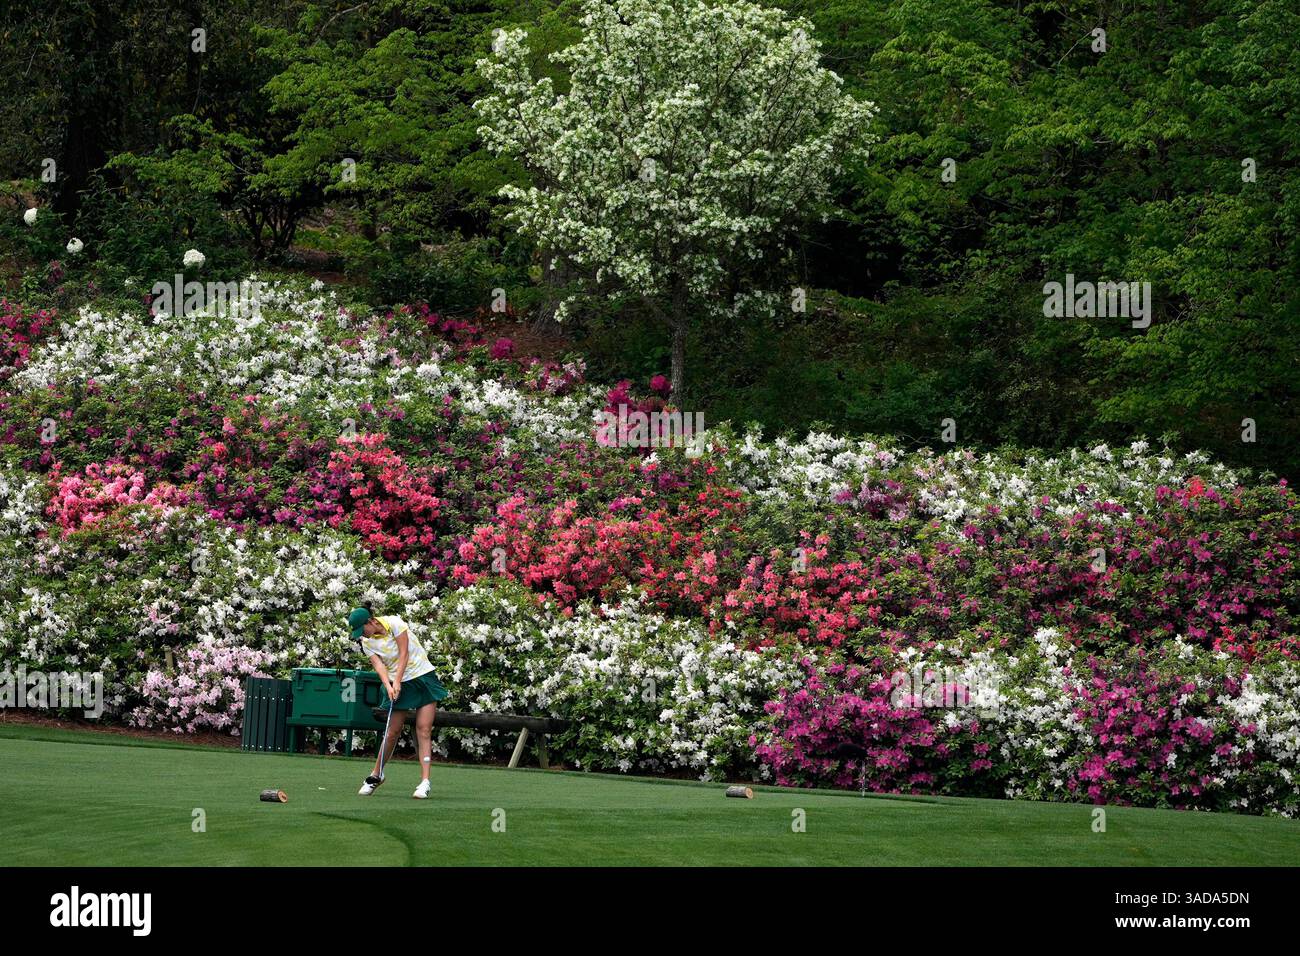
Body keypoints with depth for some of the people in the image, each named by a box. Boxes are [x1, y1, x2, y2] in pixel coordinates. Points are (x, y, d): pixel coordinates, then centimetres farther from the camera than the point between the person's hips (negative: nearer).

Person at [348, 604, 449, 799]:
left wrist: (397, 682, -19)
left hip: (422, 676, -3)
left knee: (423, 730, -10)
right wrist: (388, 686, -26)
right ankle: (376, 775, 18)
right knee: (393, 732, 1)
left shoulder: (394, 623, -14)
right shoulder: (366, 642, -1)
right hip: (397, 683, 3)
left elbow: (403, 653, -16)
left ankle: (425, 781, -13)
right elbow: (378, 665, -9)